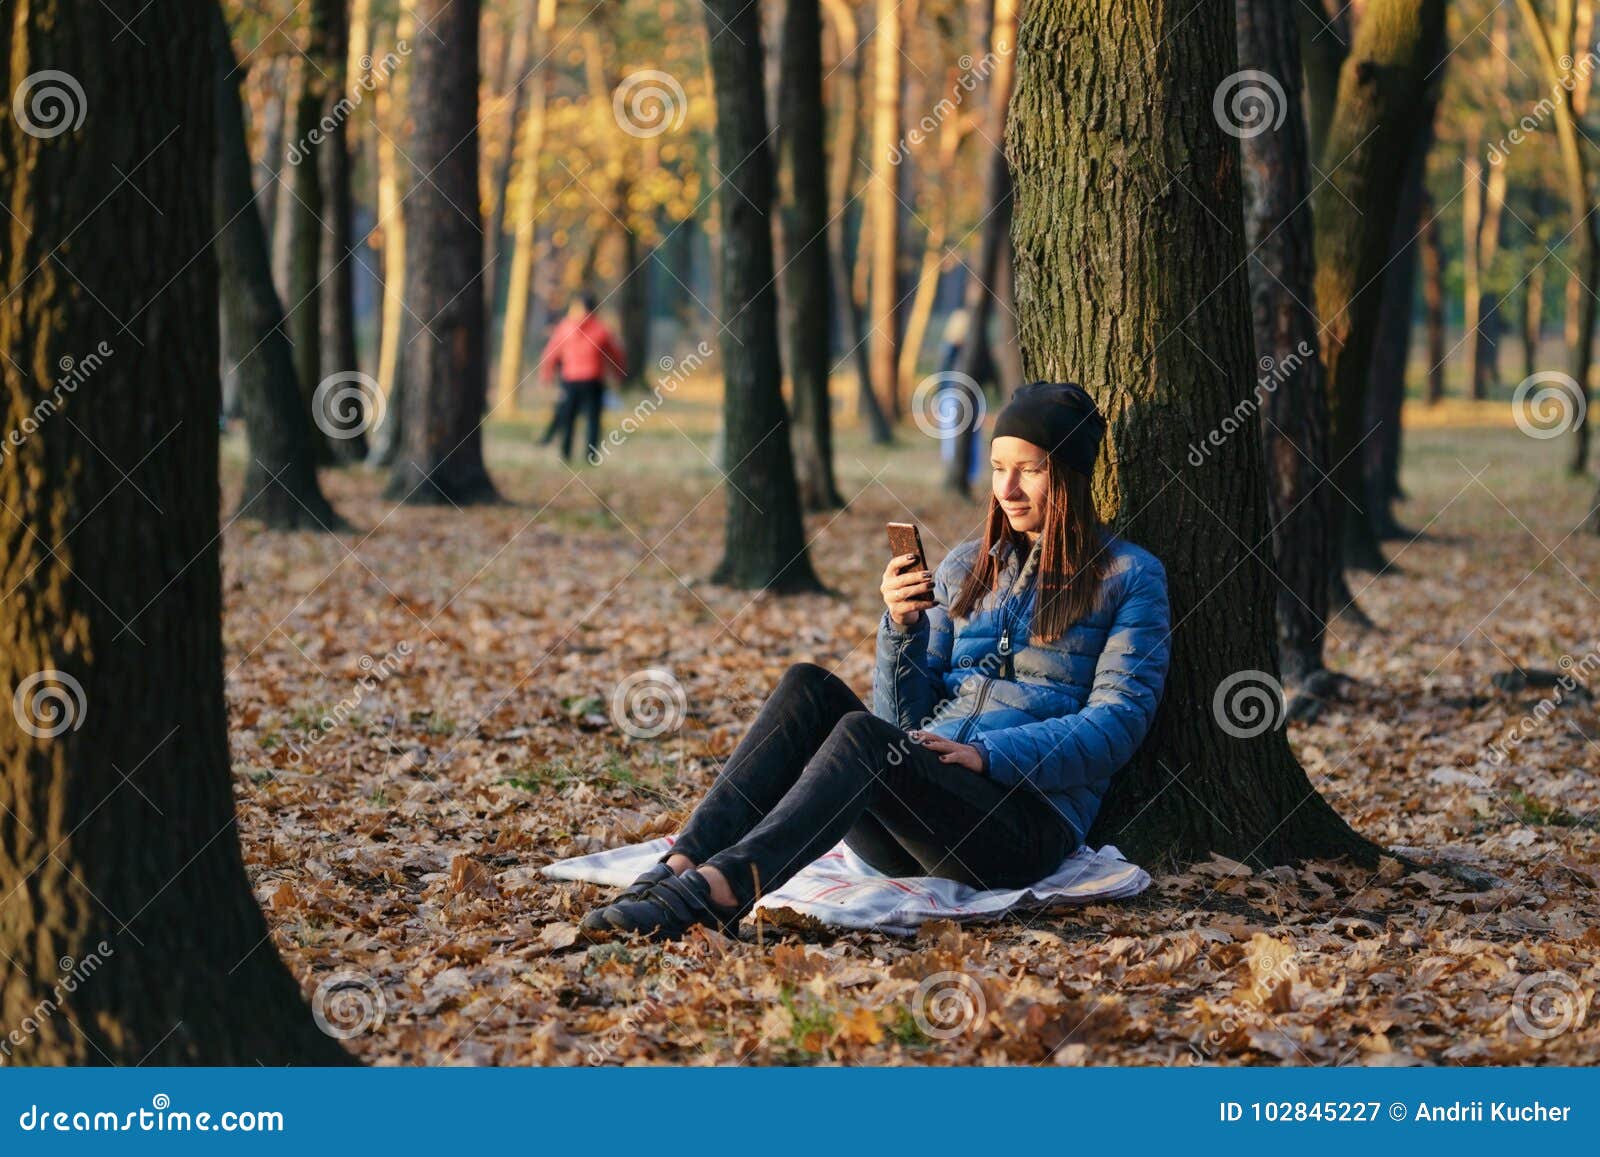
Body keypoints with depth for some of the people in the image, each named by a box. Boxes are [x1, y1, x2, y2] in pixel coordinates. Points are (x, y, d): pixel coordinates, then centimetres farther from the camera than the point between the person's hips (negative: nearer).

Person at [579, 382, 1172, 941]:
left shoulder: (1129, 576, 7)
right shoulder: (966, 566, 21)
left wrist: (987, 754, -15)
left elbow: (1119, 720, -4)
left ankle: (720, 886, -53)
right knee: (809, 686, -20)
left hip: (1028, 818, -5)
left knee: (863, 734, -33)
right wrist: (902, 625, -3)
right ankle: (683, 861, -36)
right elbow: (907, 716, 17)